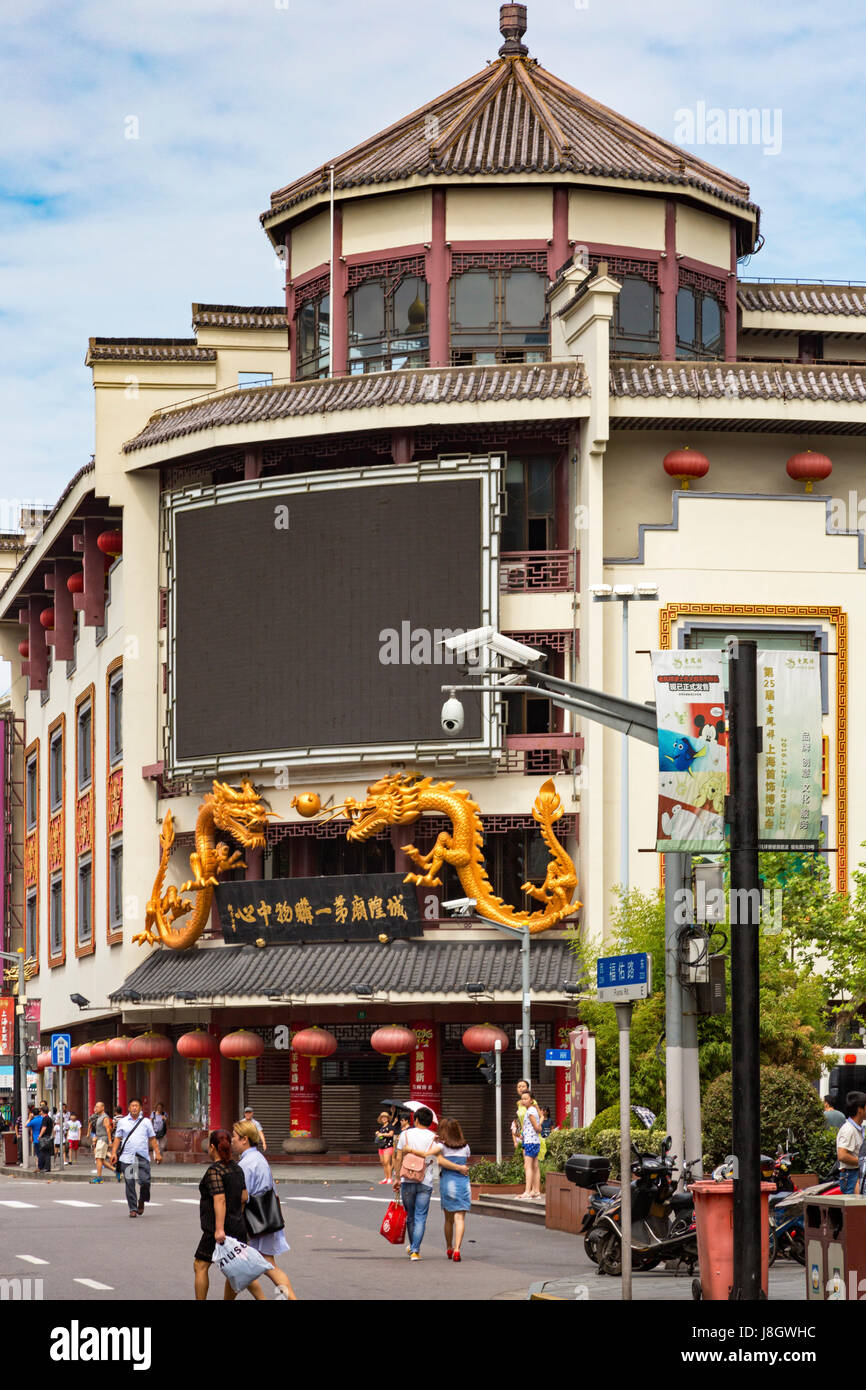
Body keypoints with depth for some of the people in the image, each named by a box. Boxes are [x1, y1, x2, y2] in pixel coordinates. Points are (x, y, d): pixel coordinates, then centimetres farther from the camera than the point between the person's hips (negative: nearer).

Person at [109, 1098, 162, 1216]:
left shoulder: (146, 1122, 12)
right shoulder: (122, 1122, 11)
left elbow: (152, 1139, 12)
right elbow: (117, 1138, 10)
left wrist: (157, 1153, 4)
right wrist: (114, 1153, -1)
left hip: (143, 1157, 0)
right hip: (127, 1157, 0)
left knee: (145, 1181, -11)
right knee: (129, 1183, -2)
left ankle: (141, 1202, 16)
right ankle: (133, 1209, 5)